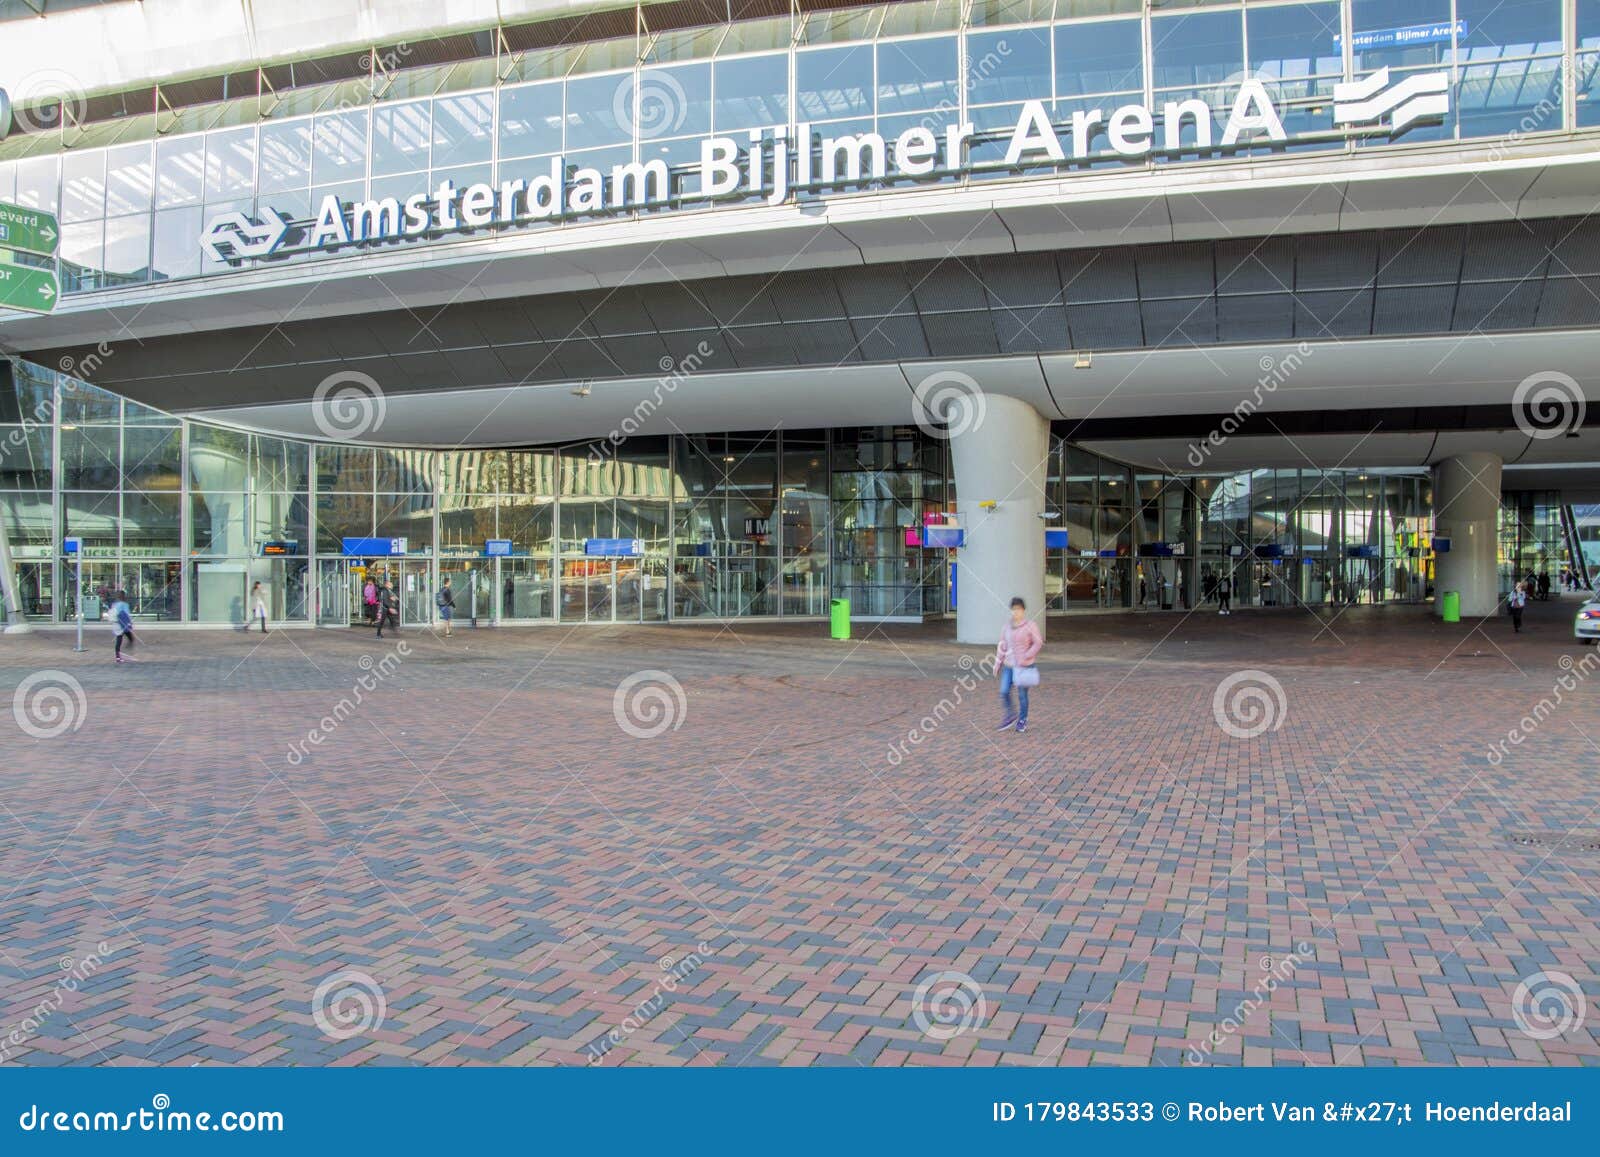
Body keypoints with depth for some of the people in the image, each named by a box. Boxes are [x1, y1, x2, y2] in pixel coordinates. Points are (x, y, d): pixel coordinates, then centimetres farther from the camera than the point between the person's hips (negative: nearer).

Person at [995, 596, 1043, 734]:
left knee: (1022, 694, 2)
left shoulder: (1030, 625, -8)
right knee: (1004, 692, -4)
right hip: (1009, 665, 5)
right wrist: (998, 662, 8)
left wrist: (1026, 657, -18)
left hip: (1024, 666, -5)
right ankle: (1010, 717, 17)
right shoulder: (1008, 626, 8)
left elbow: (1038, 643, -10)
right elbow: (1003, 645, 12)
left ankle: (1022, 721, 20)